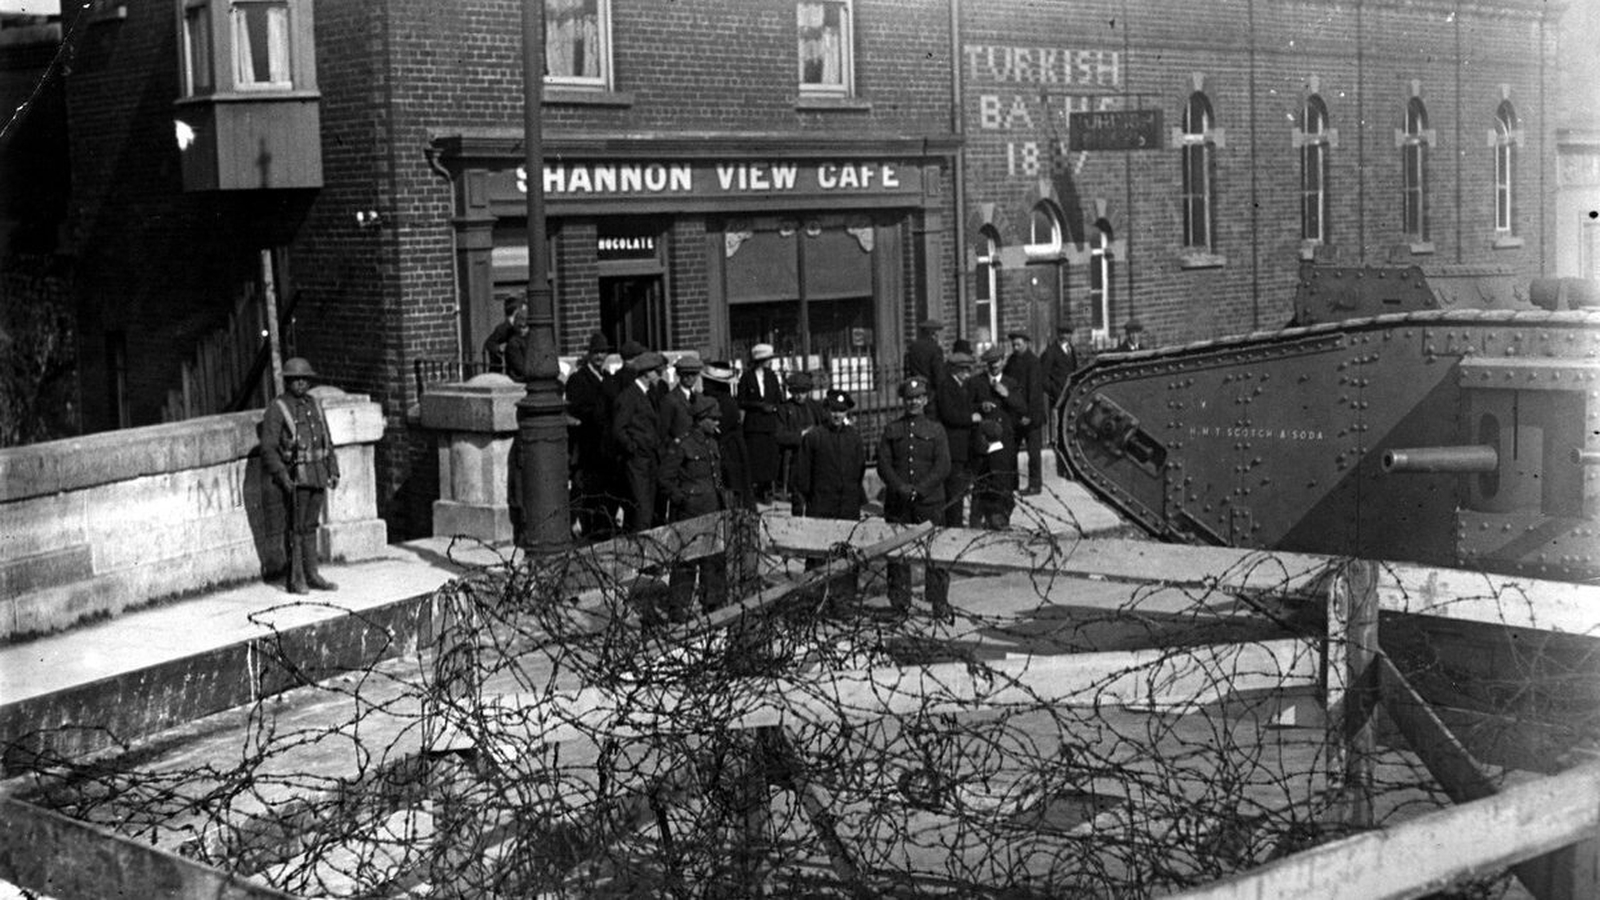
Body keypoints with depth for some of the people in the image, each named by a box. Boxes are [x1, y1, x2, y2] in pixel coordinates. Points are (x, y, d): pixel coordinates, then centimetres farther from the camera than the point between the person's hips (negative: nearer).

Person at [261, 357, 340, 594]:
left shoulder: (314, 405, 13)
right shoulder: (277, 409, -7)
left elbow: (327, 441, 19)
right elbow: (268, 448, -11)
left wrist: (333, 470, 12)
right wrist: (282, 476, -20)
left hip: (317, 475, 6)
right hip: (295, 477, -6)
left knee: (310, 526, 11)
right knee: (295, 528, -3)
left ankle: (311, 575, 16)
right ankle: (295, 579, 3)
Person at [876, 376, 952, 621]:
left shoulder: (936, 430, 8)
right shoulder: (891, 430, 11)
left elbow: (943, 466, -1)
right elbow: (883, 463, 3)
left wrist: (920, 489, -13)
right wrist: (901, 488, -12)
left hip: (930, 502, -1)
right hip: (897, 503, 1)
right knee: (897, 554, 1)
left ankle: (940, 605, 4)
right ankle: (900, 604, 10)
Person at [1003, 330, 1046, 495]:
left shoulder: (1033, 361, -12)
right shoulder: (1012, 360, 9)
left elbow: (1034, 388, -16)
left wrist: (1029, 414, -19)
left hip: (1031, 413, -7)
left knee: (1033, 449, 1)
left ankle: (1035, 484, 8)